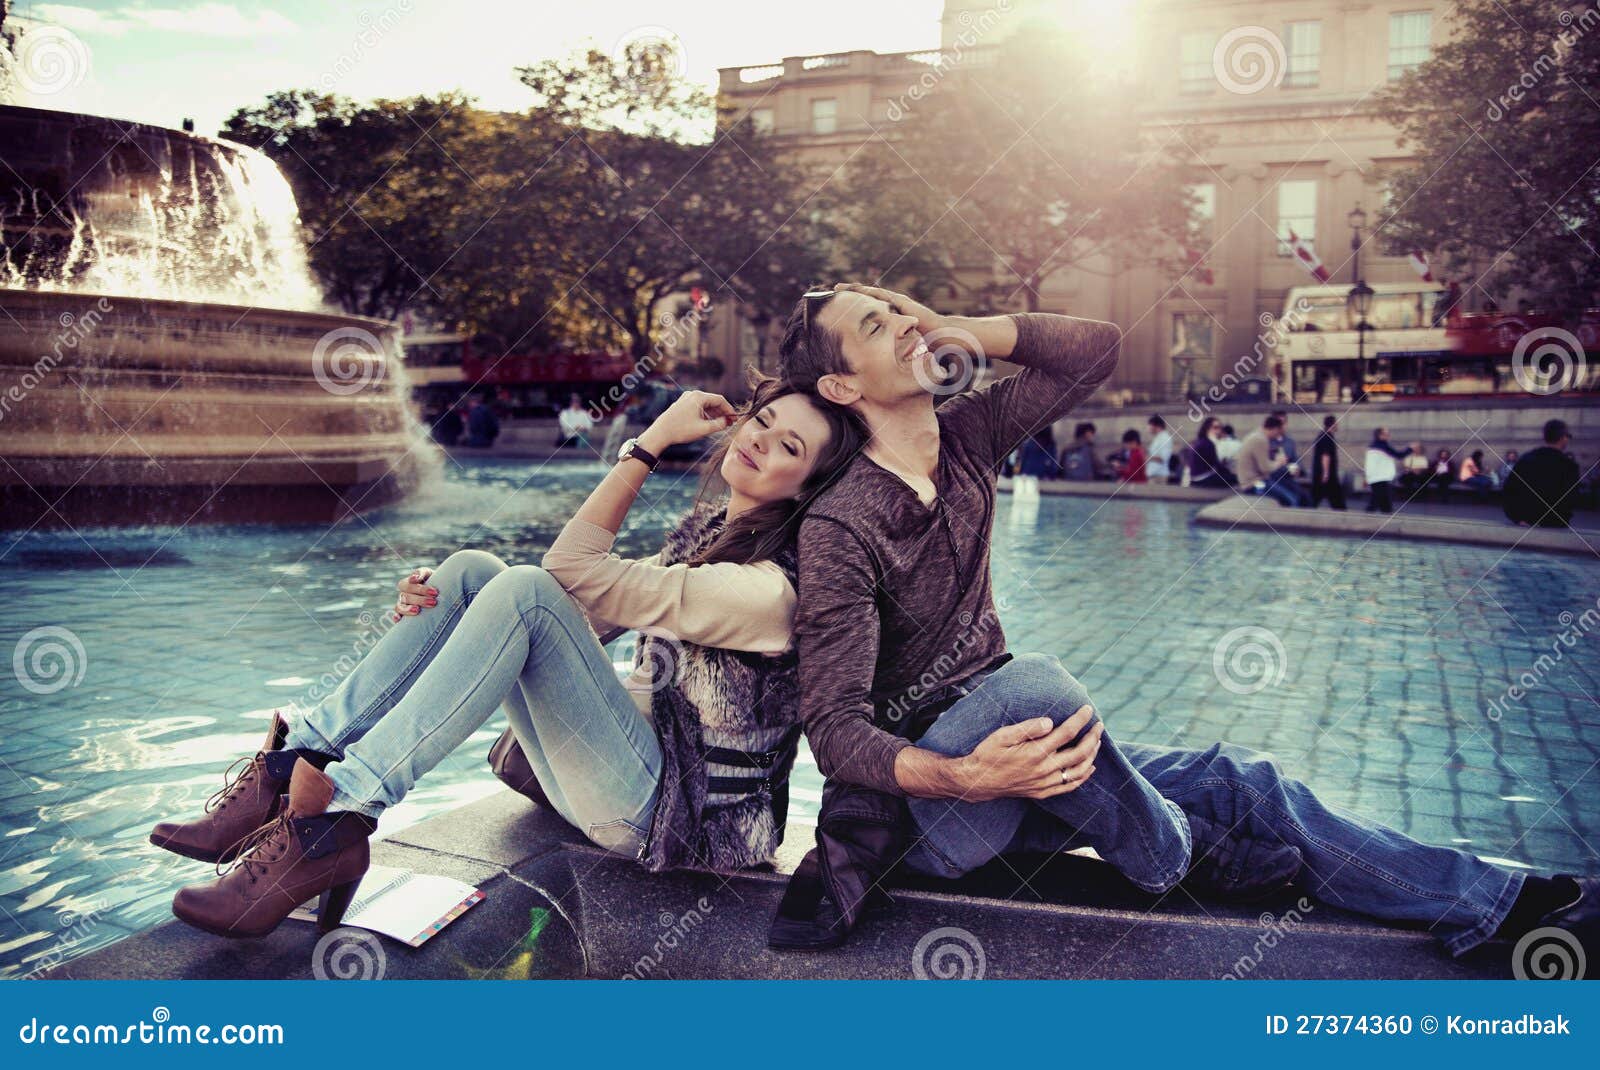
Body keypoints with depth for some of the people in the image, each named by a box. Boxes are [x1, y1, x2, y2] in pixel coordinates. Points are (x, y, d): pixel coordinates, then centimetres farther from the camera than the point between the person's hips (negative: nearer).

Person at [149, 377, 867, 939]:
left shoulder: (770, 588, -17)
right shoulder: (709, 525, 12)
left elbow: (574, 572, -19)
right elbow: (584, 615, 9)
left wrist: (649, 444, -14)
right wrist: (444, 597, -6)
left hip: (676, 813, -8)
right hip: (640, 748, 8)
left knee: (521, 589, -26)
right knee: (471, 569, -6)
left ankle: (334, 814, -27)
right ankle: (296, 764, -11)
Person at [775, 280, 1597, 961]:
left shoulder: (966, 435, 1)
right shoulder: (840, 526, -21)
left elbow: (1097, 347, 2)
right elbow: (836, 730, -25)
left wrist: (960, 329, -8)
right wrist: (965, 778, -42)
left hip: (994, 744, 7)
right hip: (913, 778, -7)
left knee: (1241, 785, -2)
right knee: (1033, 681, -36)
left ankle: (1499, 904, 6)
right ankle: (1179, 860, -9)